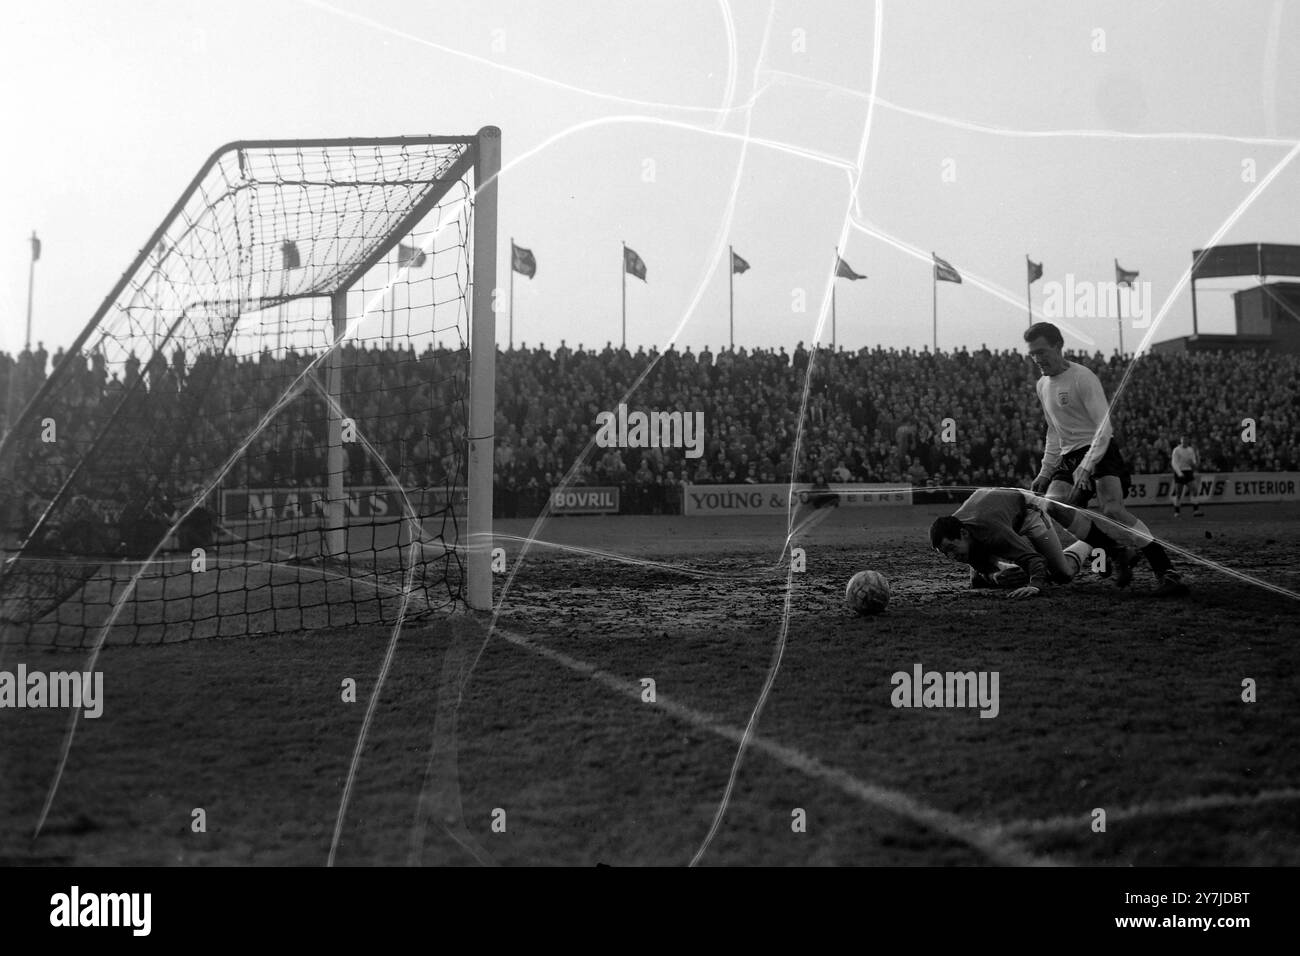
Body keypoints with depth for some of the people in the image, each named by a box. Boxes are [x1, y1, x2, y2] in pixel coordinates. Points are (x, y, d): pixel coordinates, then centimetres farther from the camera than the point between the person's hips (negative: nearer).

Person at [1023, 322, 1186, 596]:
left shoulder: (1082, 377, -10)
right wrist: (1045, 473, 20)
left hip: (1101, 450, -7)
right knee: (1054, 508, -18)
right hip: (1070, 456, 7)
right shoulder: (1042, 386, 15)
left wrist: (1086, 466, -28)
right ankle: (1118, 554, -7)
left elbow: (1104, 426, -17)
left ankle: (1165, 571, -24)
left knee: (1112, 509, -27)